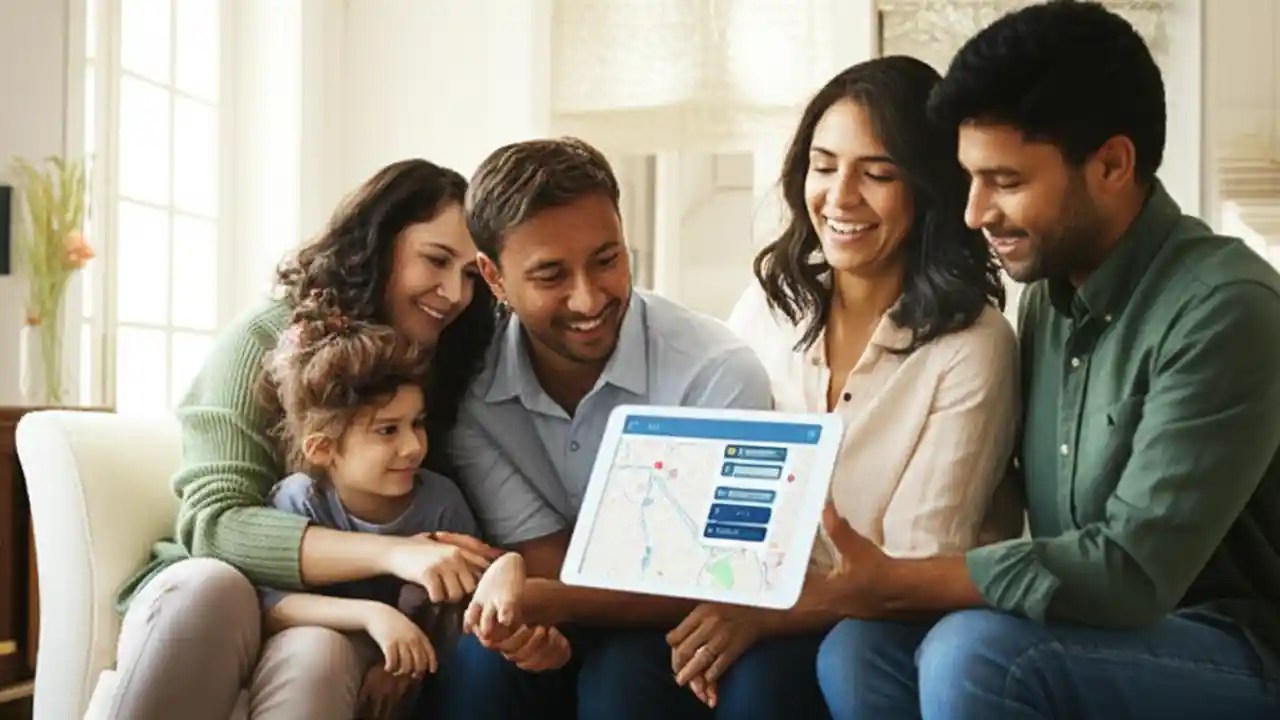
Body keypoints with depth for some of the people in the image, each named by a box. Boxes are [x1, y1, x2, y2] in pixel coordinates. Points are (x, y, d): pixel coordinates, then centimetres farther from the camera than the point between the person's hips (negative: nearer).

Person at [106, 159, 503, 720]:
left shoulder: (449, 370, 4)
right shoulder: (266, 338, -10)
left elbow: (449, 547, -1)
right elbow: (214, 525, -20)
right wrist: (391, 554, -32)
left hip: (333, 622, 2)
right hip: (195, 595, -1)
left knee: (315, 652, -34)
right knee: (212, 585, -36)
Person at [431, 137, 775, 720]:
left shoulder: (717, 374, -20)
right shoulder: (469, 386, -11)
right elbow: (545, 564, -9)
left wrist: (555, 602, -35)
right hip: (561, 629, 3)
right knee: (479, 660, -28)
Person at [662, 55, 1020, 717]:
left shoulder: (972, 345, -12)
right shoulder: (770, 300, 3)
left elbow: (915, 570, -14)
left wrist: (766, 615, -28)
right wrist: (709, 593, -15)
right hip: (758, 597, 4)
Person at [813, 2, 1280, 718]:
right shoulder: (1047, 296, 6)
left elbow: (1132, 570, -26)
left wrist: (890, 583, -23)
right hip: (1091, 629, 7)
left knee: (973, 654, -30)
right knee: (857, 646, -12)